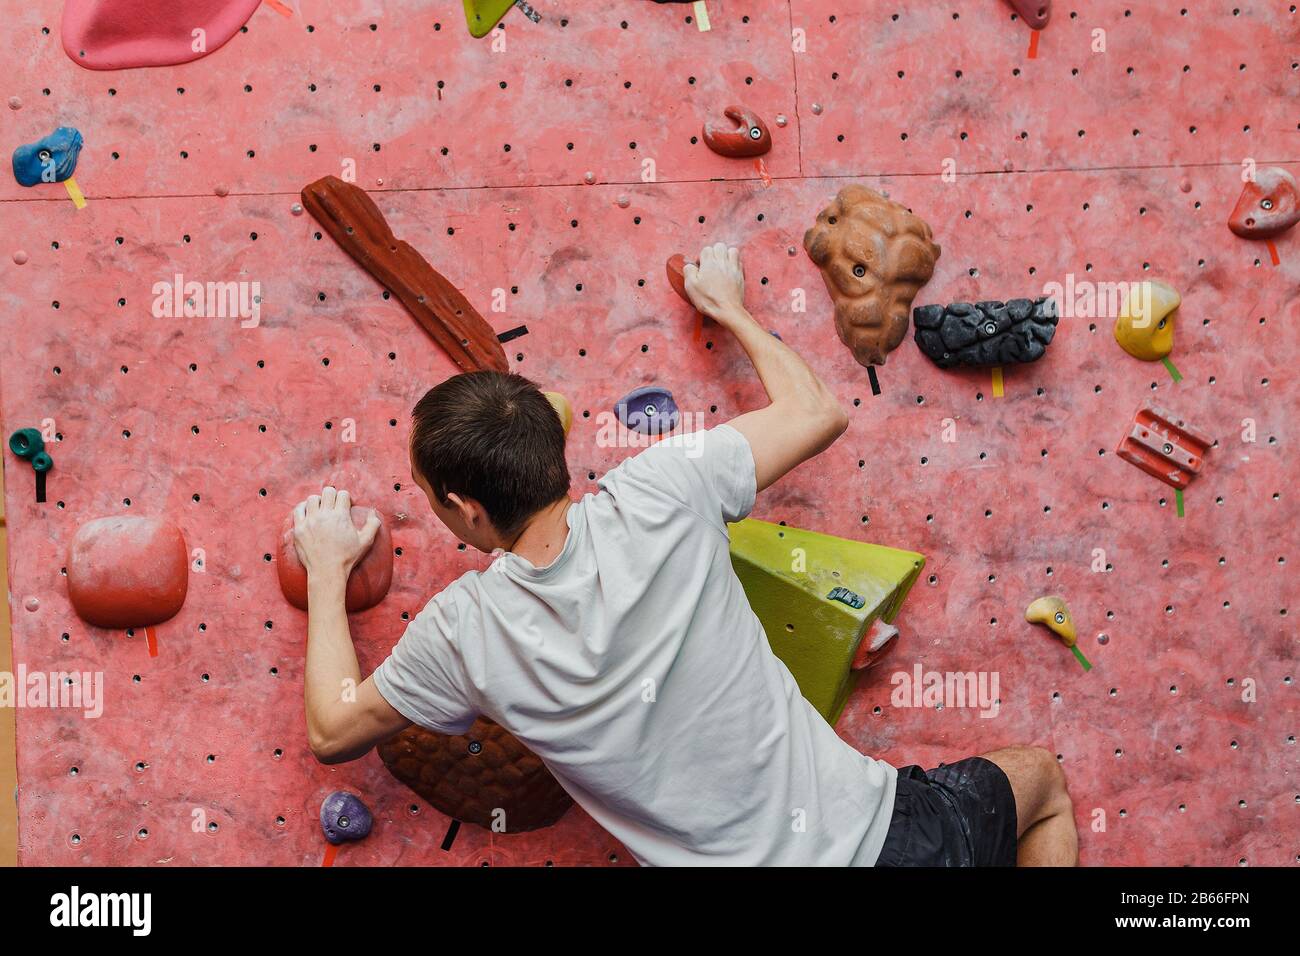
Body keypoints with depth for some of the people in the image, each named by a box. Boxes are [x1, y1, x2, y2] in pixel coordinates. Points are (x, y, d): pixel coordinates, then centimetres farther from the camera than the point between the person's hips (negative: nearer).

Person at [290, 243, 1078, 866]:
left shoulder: (464, 631, -14)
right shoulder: (663, 494, -16)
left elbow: (333, 733, 6)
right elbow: (820, 413, 2)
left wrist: (327, 572, 18)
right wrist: (731, 308, 18)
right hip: (875, 832, 1)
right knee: (1041, 781, 30)